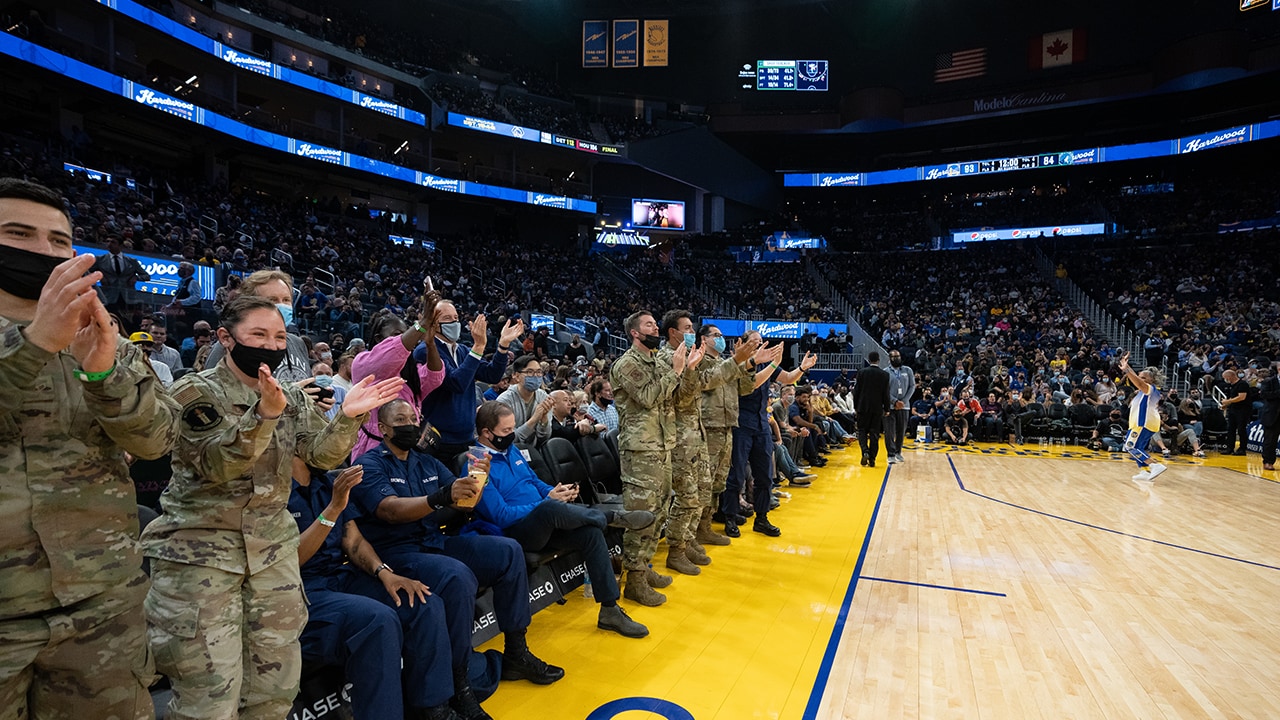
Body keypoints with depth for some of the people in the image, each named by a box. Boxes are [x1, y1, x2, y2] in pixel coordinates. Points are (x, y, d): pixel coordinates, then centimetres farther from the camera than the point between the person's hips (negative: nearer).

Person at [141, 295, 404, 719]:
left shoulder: (292, 398, 8)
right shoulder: (196, 391, -8)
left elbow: (322, 454, -3)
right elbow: (214, 464, -21)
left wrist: (348, 416, -22)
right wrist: (263, 415, -36)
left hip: (273, 548, 5)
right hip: (199, 552, -5)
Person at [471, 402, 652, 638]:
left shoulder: (510, 450, 11)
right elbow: (502, 517, -17)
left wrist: (557, 492, -2)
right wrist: (549, 501, -19)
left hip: (543, 527, 8)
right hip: (515, 534, -8)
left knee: (591, 533, -17)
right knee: (549, 509, -38)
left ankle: (610, 611, -9)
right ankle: (614, 517, -17)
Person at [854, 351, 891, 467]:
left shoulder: (862, 372, -4)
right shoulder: (884, 375, -2)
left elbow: (857, 390, -1)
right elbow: (886, 393, 0)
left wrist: (856, 406, 7)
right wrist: (886, 408, 8)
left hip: (863, 406, -1)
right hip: (877, 408, 1)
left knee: (862, 431, 8)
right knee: (874, 433, 5)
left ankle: (865, 451, -16)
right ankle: (872, 459, 6)